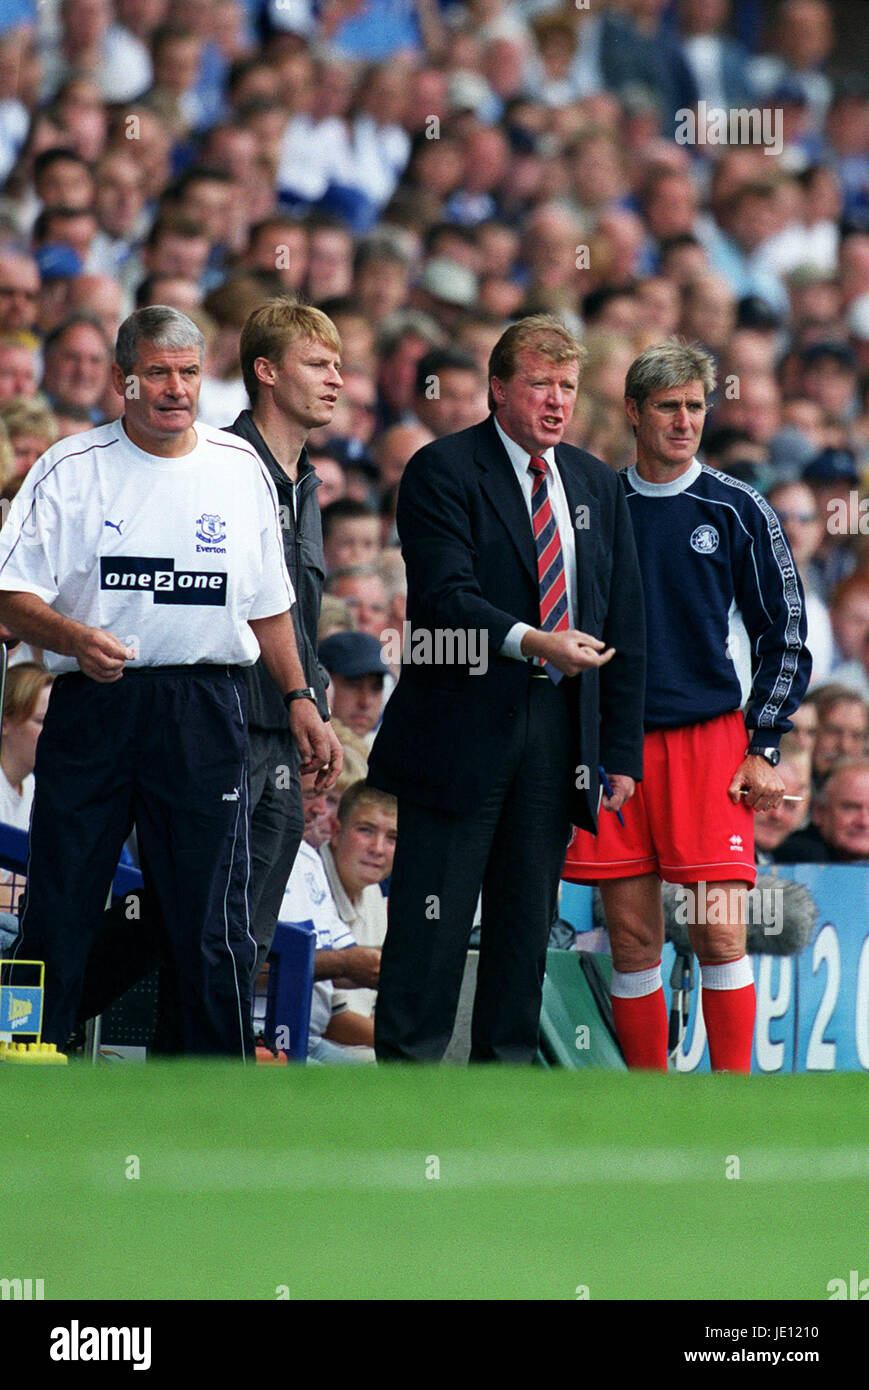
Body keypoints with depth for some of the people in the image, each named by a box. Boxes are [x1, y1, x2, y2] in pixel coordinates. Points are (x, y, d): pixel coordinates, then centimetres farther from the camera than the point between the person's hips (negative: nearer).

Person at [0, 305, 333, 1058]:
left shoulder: (241, 469, 10)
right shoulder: (71, 471, 2)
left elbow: (268, 601, 19)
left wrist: (298, 698, 15)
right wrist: (73, 638, -21)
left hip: (205, 713, 1)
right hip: (91, 706, -1)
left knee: (212, 921, 0)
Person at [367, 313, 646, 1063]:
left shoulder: (597, 486, 14)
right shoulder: (444, 469, -3)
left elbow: (624, 624, 14)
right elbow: (443, 595, -15)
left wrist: (622, 749, 8)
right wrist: (531, 642, -30)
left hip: (559, 731, 5)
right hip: (462, 729, -5)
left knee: (528, 918, 8)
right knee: (433, 923, -4)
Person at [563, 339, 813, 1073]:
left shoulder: (737, 510, 3)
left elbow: (786, 635, 5)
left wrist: (764, 750, -2)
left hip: (711, 737, -2)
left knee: (719, 932, -8)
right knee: (632, 936, 2)